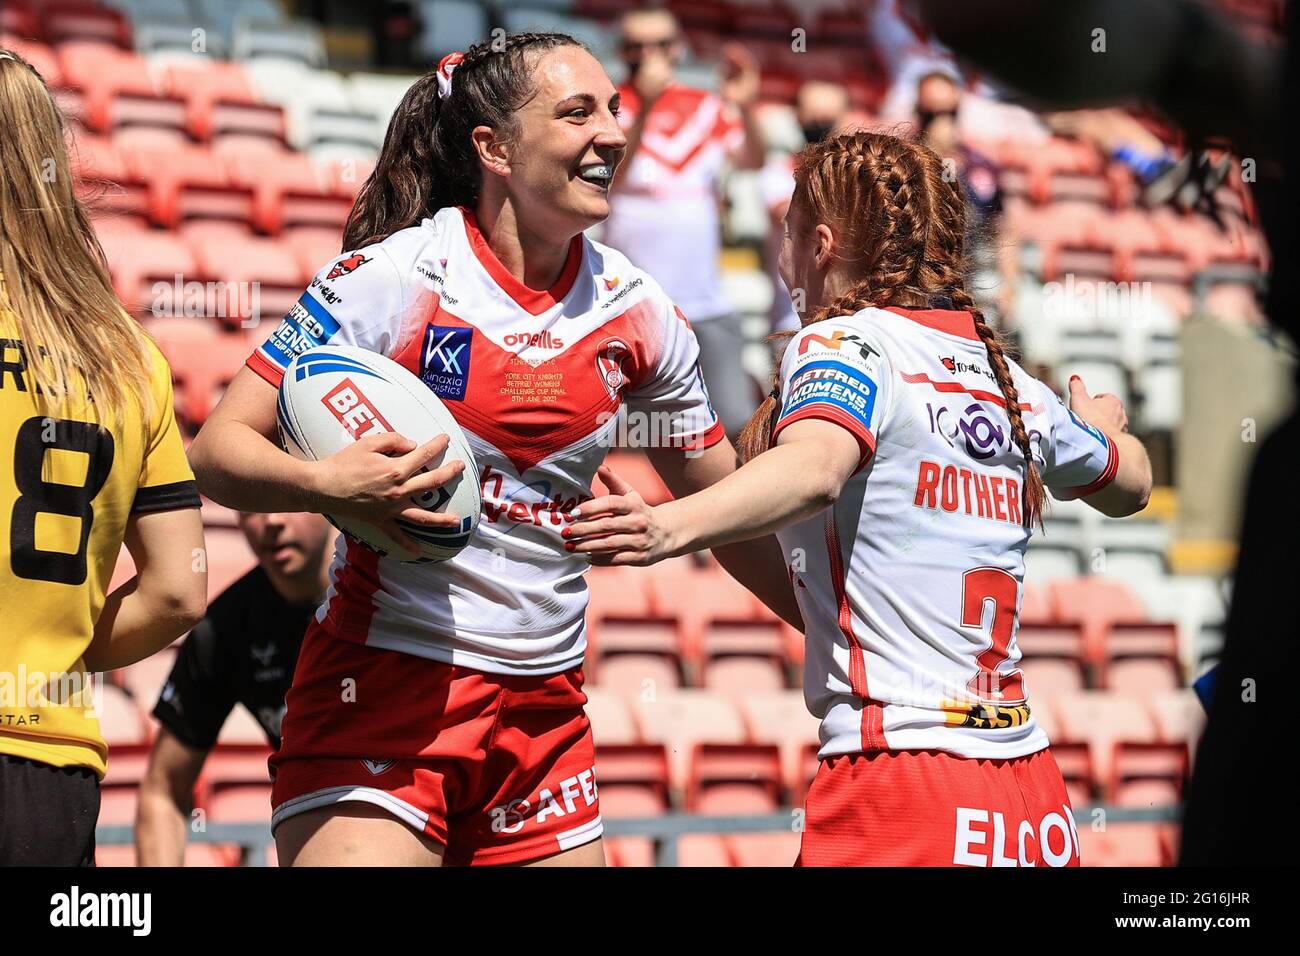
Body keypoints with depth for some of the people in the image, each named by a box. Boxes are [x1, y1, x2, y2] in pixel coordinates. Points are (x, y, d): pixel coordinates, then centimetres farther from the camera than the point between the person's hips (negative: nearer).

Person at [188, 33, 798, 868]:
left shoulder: (636, 310, 6)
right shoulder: (394, 275, -9)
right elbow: (219, 450, -10)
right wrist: (323, 484, -29)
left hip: (546, 706, 5)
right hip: (386, 687, -5)